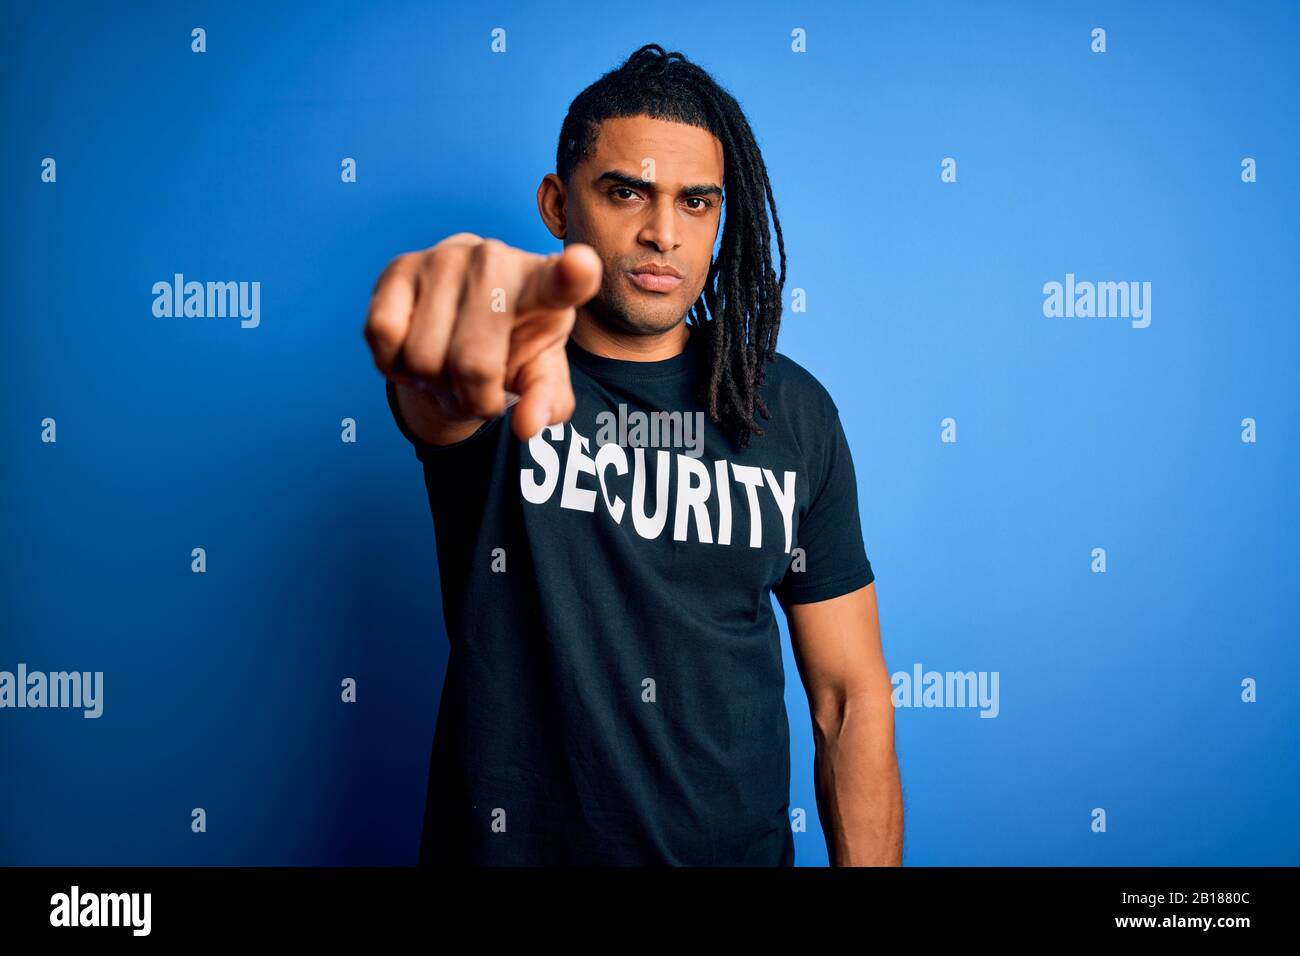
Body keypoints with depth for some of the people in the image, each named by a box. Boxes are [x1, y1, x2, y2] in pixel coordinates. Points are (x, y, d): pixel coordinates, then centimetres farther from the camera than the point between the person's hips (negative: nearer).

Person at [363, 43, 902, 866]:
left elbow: (852, 696, -2)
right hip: (507, 840, -1)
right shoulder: (490, 365, -9)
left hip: (738, 844, 2)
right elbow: (436, 409, -36)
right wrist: (453, 306, -57)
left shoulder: (792, 412, -4)